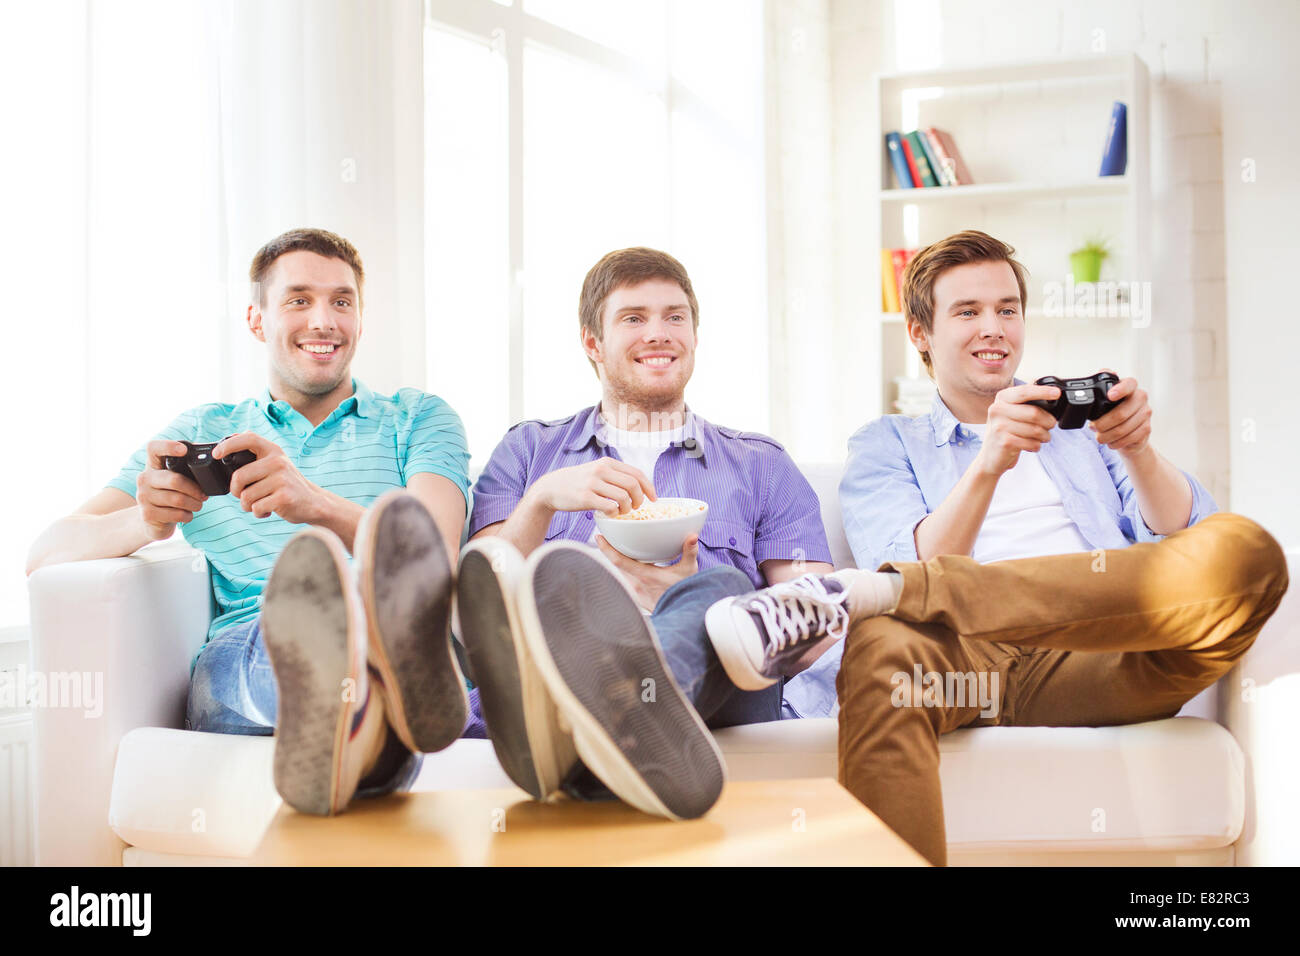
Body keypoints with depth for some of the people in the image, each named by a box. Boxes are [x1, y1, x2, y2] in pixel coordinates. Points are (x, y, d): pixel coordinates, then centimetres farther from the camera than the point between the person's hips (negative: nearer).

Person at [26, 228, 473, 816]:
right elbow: (46, 556, 15)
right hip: (238, 663, 1)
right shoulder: (201, 432, 27)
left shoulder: (417, 418, 23)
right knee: (289, 629, -39)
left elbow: (434, 552, 0)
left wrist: (318, 506, -20)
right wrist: (144, 521, -10)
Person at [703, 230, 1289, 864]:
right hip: (970, 663, -3)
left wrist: (1137, 452, -7)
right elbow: (916, 561, 1)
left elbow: (1186, 537, 14)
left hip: (1106, 661, 3)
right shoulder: (884, 444, 23)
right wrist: (988, 465, -15)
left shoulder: (1079, 422, 30)